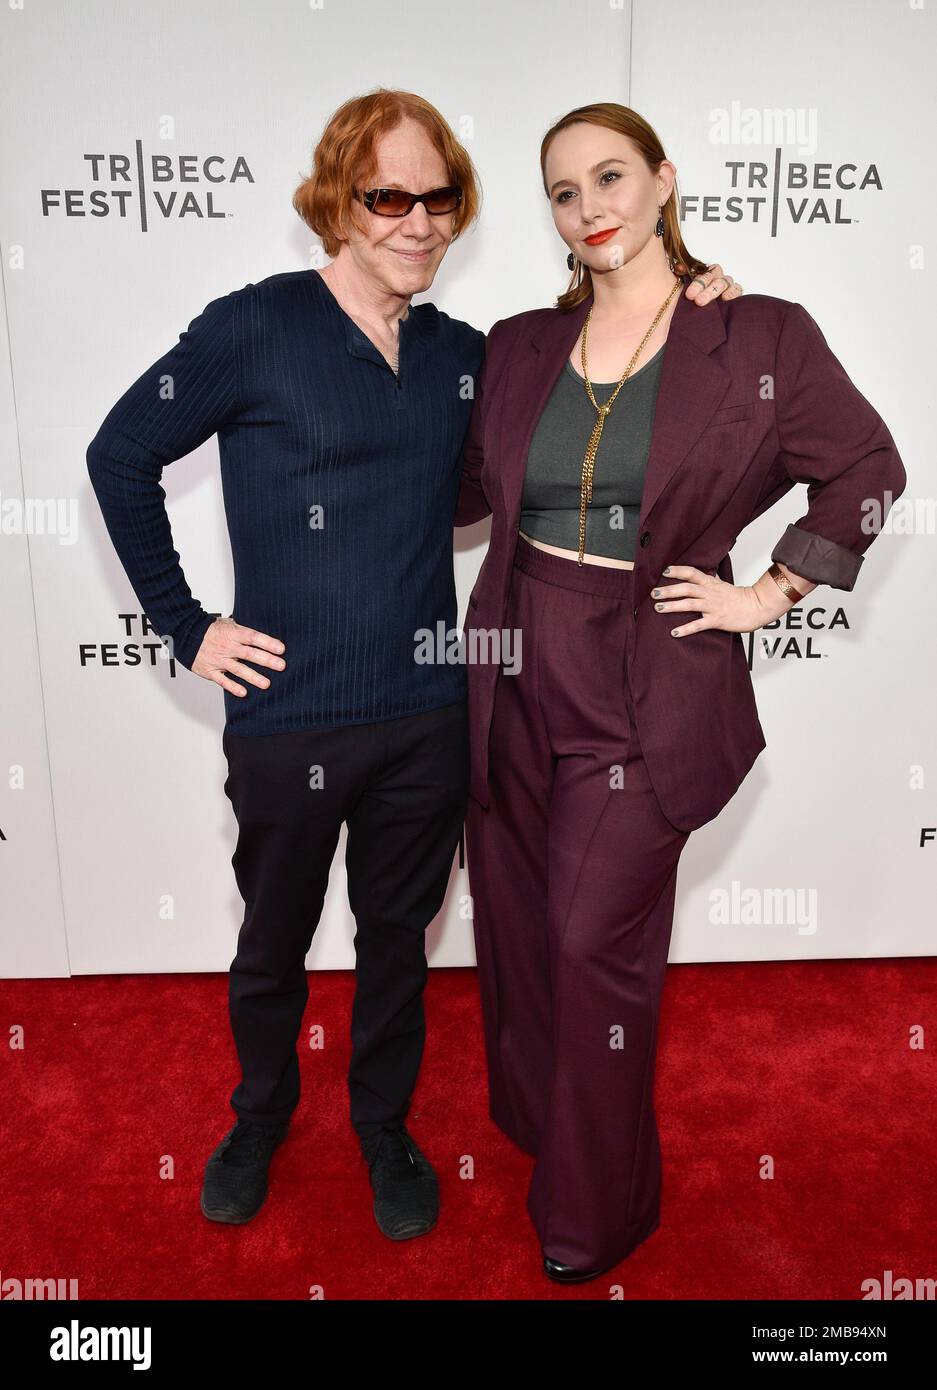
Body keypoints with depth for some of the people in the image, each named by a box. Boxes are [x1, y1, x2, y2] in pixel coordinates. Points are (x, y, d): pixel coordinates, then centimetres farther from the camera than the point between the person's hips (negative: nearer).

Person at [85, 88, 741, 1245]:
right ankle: (261, 1115, 47)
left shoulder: (462, 355, 5)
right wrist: (186, 625, -5)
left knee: (398, 936, 19)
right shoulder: (256, 328, -8)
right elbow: (119, 455, -2)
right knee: (273, 942, 17)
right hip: (287, 722, -3)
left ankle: (384, 1127, 44)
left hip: (426, 717, 4)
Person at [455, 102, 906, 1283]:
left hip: (646, 689, -4)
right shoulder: (519, 347, 7)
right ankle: (532, 1127, 43)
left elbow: (867, 471, 4)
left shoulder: (762, 339, -3)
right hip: (517, 675, 5)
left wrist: (774, 590, -2)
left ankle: (594, 1216, 25)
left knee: (594, 942, -1)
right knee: (513, 925, 15)